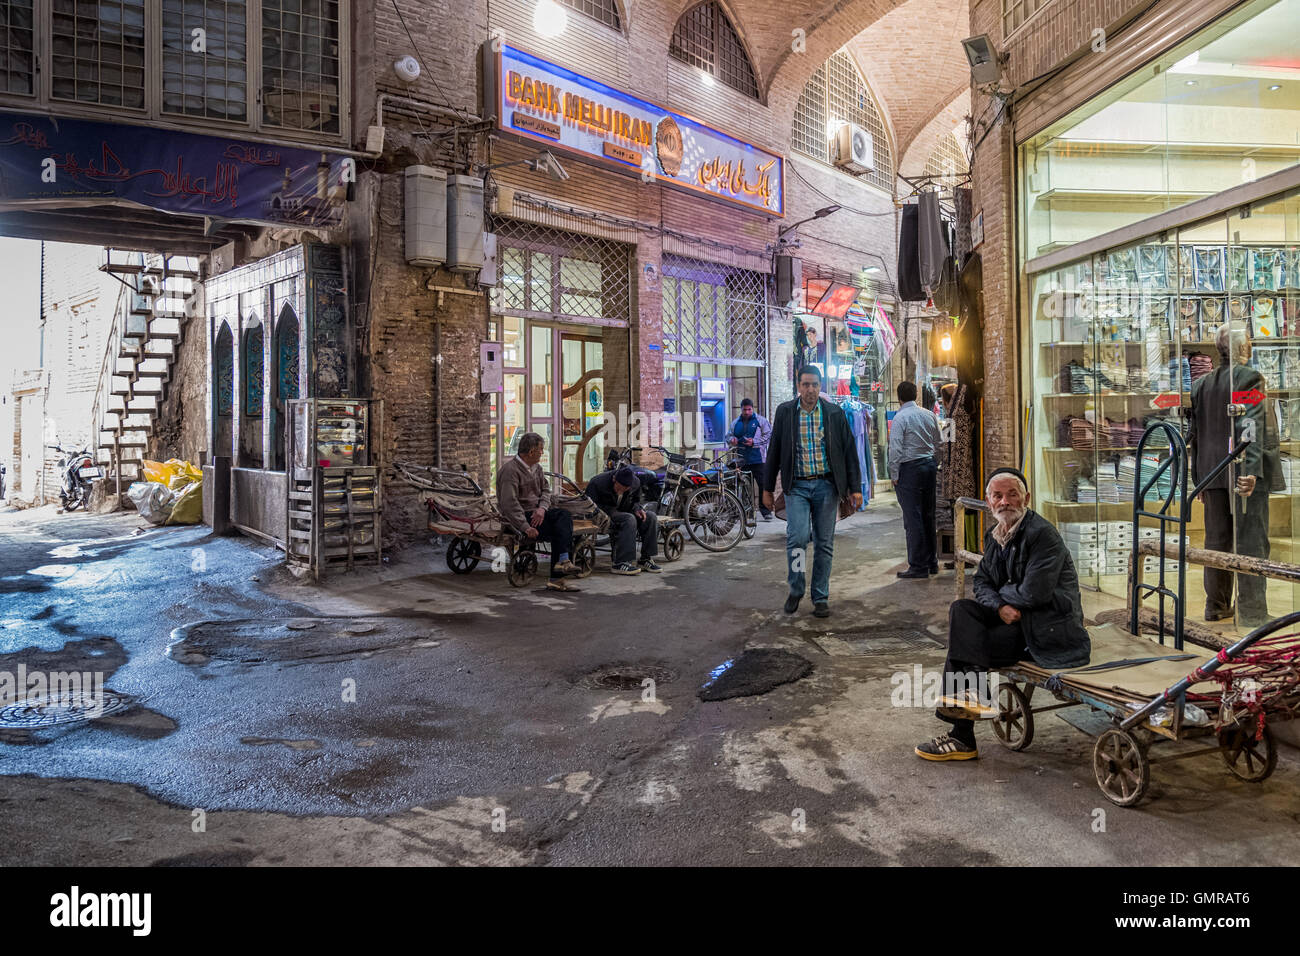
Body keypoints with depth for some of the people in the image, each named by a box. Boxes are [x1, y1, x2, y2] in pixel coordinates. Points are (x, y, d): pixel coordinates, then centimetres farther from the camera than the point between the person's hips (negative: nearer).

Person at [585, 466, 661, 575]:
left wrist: (637, 509, -11)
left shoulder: (636, 483, -5)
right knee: (629, 519, -34)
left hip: (624, 512, 6)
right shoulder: (598, 483, -21)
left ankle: (646, 559, -11)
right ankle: (621, 564, -36)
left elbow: (635, 500, 14)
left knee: (651, 517, -15)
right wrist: (611, 512, -31)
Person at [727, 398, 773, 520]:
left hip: (758, 459, -4)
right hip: (741, 460, 4)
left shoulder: (761, 421, 4)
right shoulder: (735, 423, 16)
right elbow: (728, 436, 23)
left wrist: (754, 442, -13)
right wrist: (731, 440, -1)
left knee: (763, 484, -6)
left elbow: (768, 436, -2)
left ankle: (766, 511, -1)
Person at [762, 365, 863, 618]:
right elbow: (774, 451, 7)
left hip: (827, 485, 1)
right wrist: (767, 488, 6)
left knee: (824, 543, 4)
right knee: (797, 538, -14)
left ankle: (821, 598, 16)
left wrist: (855, 488, 0)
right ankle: (795, 590, 8)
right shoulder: (784, 412, 3)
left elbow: (849, 450, 5)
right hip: (797, 486, -1)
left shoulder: (835, 413, 4)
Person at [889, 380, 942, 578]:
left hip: (910, 468, -7)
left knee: (913, 518, -5)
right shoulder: (929, 415, 9)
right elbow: (938, 444, 14)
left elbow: (896, 449, -14)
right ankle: (932, 562, 20)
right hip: (930, 465, 7)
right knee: (929, 516, 13)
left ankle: (918, 566, -3)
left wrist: (894, 475, -8)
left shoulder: (900, 417, -10)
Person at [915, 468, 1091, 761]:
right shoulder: (994, 536, 11)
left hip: (1049, 629, -8)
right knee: (961, 609, -12)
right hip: (1013, 617, 8)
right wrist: (999, 605, -11)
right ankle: (974, 693, -22)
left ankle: (962, 739, -10)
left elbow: (1034, 593, -24)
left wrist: (1003, 592, -5)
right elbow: (982, 582, 11)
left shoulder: (1042, 533, -16)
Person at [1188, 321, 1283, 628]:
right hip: (1245, 473, -6)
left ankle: (1216, 606, 19)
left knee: (1217, 540, 12)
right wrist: (1251, 470, -23)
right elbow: (1252, 427, -18)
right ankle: (1252, 611, 4)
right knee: (1251, 541, 0)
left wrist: (1199, 477, 16)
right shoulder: (1250, 378, -9)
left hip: (1213, 473, 6)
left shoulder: (1201, 383, 9)